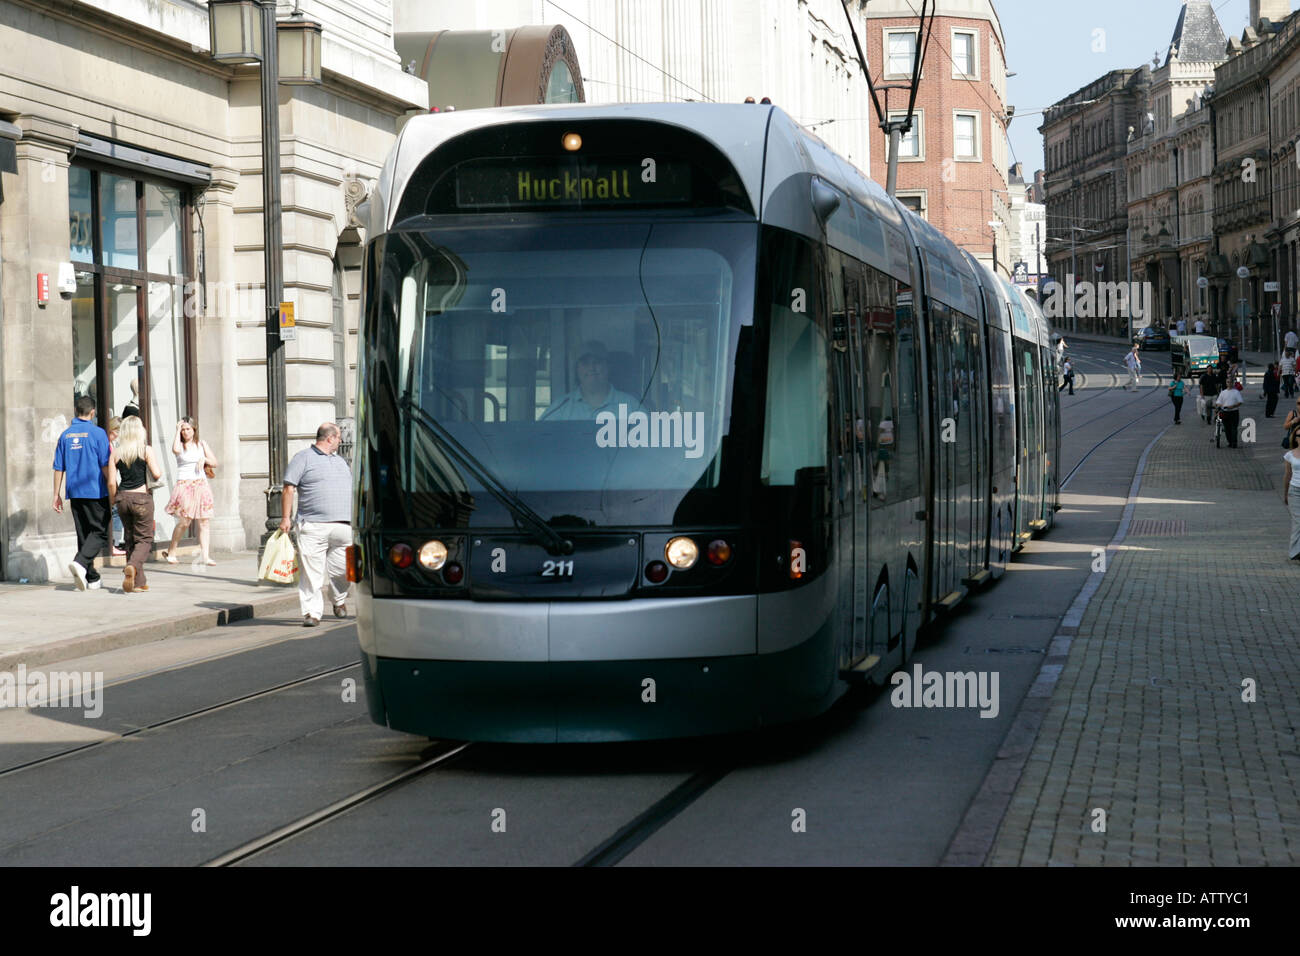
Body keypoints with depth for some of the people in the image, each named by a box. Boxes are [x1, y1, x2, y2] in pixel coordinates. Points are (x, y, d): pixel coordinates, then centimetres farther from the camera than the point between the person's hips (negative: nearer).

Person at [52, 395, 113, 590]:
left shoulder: (66, 435, 7)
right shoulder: (97, 433, -8)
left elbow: (58, 468, 8)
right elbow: (106, 465, -9)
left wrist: (57, 494, 14)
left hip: (74, 493, 5)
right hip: (95, 492, -5)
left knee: (83, 534, 11)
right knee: (100, 532, 0)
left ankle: (92, 579, 11)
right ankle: (80, 563, -23)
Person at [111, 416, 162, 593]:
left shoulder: (116, 452, 2)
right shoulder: (146, 450, -7)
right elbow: (157, 474, -12)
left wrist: (116, 495, 15)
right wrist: (159, 469, 10)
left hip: (123, 497, 4)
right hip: (141, 497, -4)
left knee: (131, 539, 13)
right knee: (144, 539, 3)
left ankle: (138, 582, 11)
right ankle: (132, 567, -24)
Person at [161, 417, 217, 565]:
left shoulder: (201, 444, 12)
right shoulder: (180, 444, 2)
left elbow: (215, 462, 14)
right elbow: (175, 450, -24)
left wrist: (204, 459, -6)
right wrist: (177, 430, -14)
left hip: (201, 485, 3)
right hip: (184, 485, -3)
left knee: (203, 522, -3)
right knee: (184, 521, -7)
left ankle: (204, 555, -2)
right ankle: (171, 552, 9)